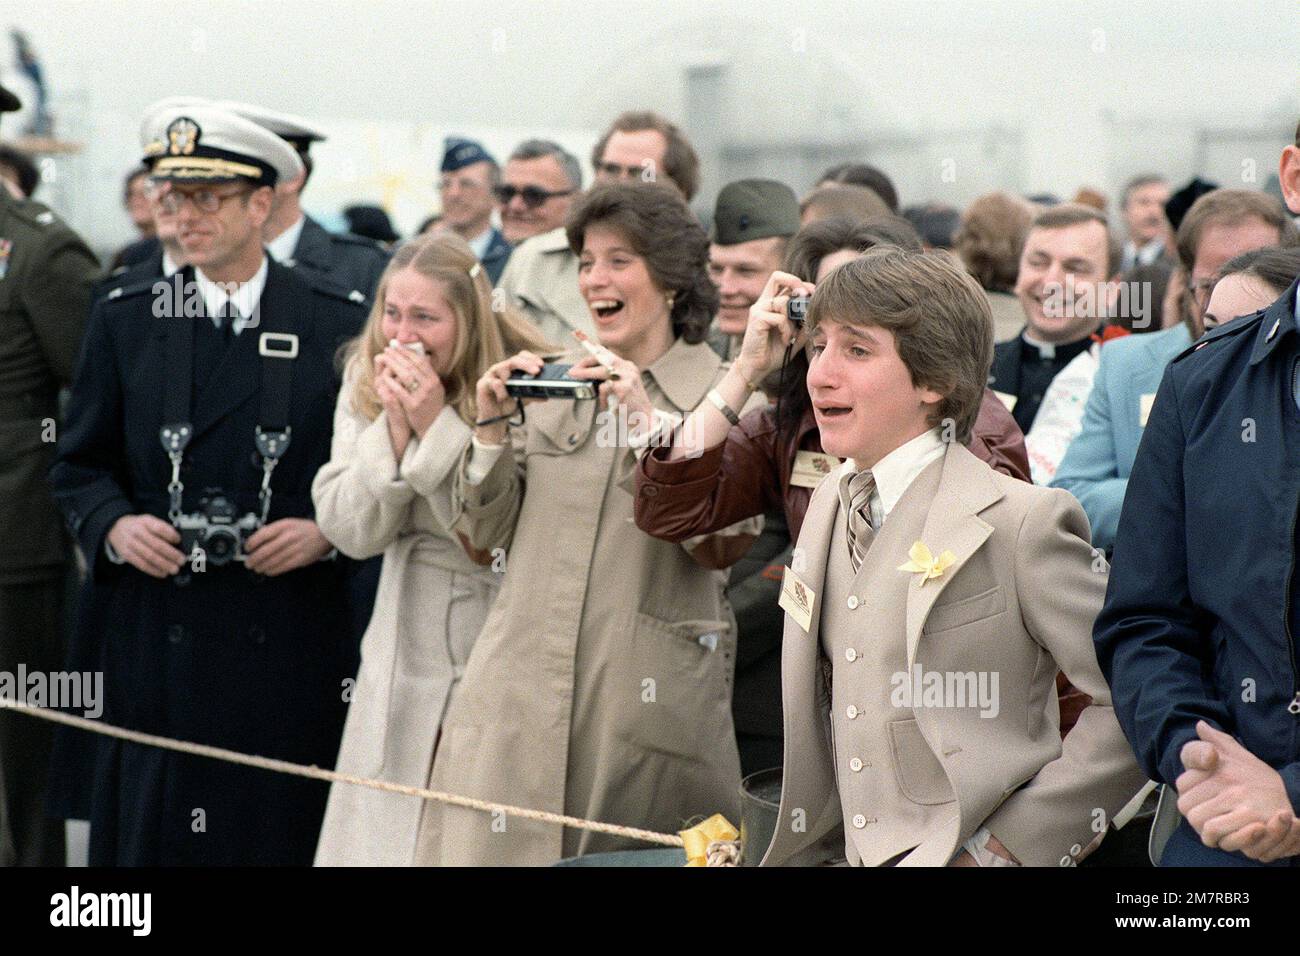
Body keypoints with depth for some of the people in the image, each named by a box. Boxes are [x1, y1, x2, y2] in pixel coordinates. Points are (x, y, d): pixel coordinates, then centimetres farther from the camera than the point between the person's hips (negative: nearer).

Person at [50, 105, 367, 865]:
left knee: (283, 830, 2)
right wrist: (114, 525, -8)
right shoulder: (125, 323, 9)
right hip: (157, 637, 1)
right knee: (152, 831, 1)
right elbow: (81, 467, 11)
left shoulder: (339, 327, 4)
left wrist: (329, 533, -11)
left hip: (290, 638, -1)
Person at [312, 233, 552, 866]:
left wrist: (438, 426, -23)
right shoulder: (366, 382, 2)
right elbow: (350, 531, -3)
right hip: (407, 654, 4)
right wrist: (394, 429, -16)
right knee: (383, 834, 4)